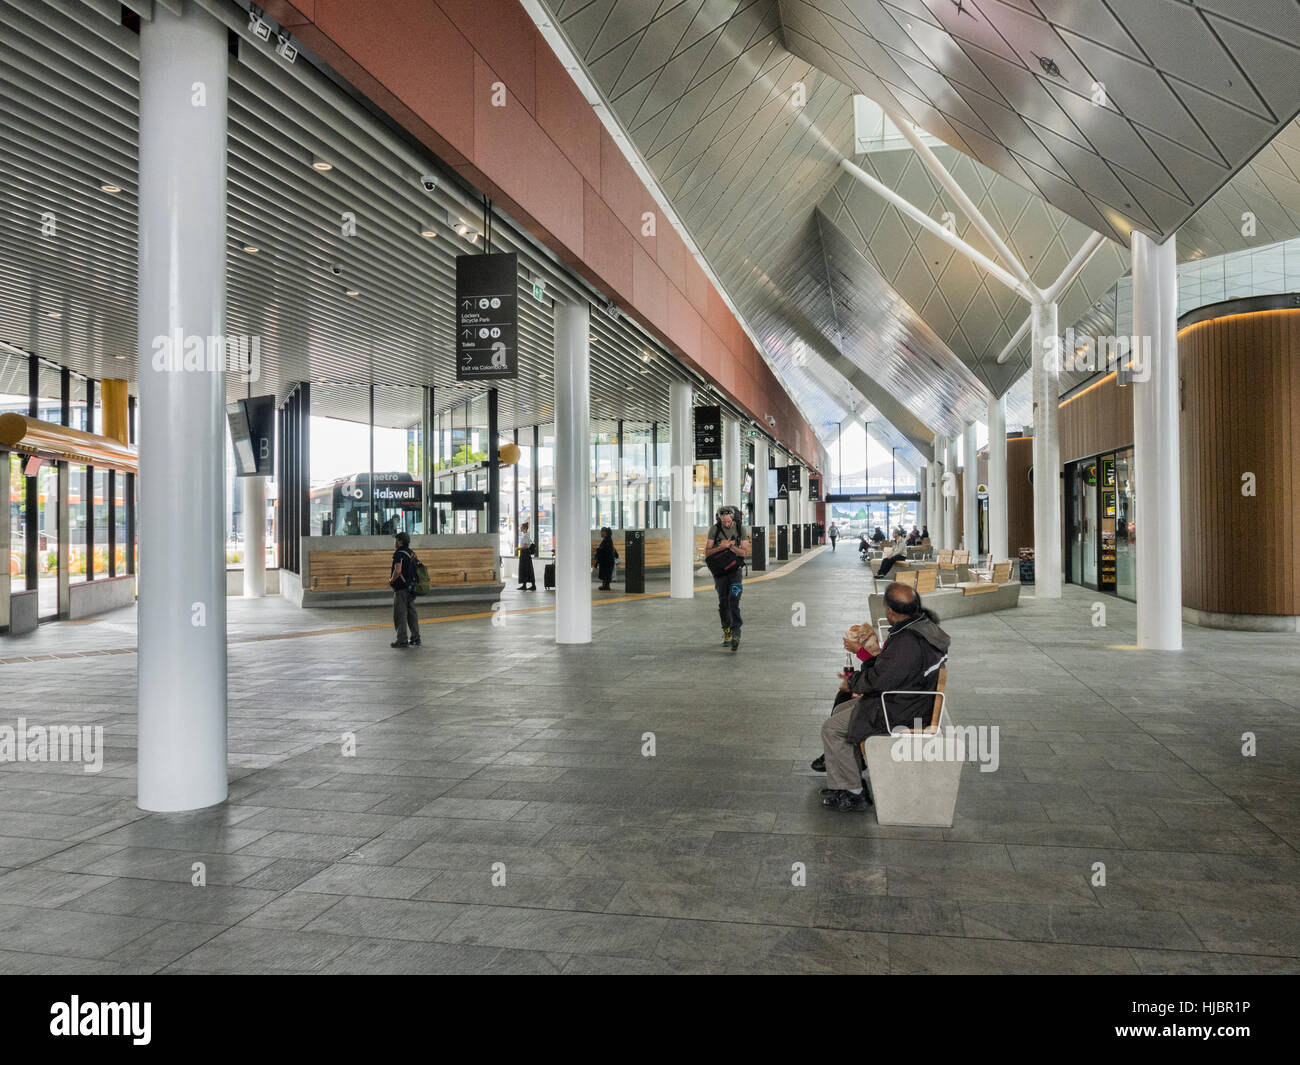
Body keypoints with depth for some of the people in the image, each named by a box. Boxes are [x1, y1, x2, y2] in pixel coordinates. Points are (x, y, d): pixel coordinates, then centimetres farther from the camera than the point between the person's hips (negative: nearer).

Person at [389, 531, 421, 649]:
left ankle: (402, 640, -1)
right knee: (412, 613, 12)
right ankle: (415, 638, 16)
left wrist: (391, 581, -9)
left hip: (401, 588, -8)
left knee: (400, 615, -2)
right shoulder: (412, 553, 12)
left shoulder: (399, 554, -14)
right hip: (411, 588, 8)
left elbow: (398, 571, -25)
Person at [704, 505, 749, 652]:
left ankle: (735, 632, -18)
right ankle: (726, 632, 16)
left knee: (734, 599, -15)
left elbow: (745, 552, -6)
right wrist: (721, 547, -22)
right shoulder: (714, 529, -5)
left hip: (735, 569, -1)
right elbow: (707, 553, -5)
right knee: (723, 602, 3)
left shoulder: (740, 530, -3)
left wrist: (731, 546, -21)